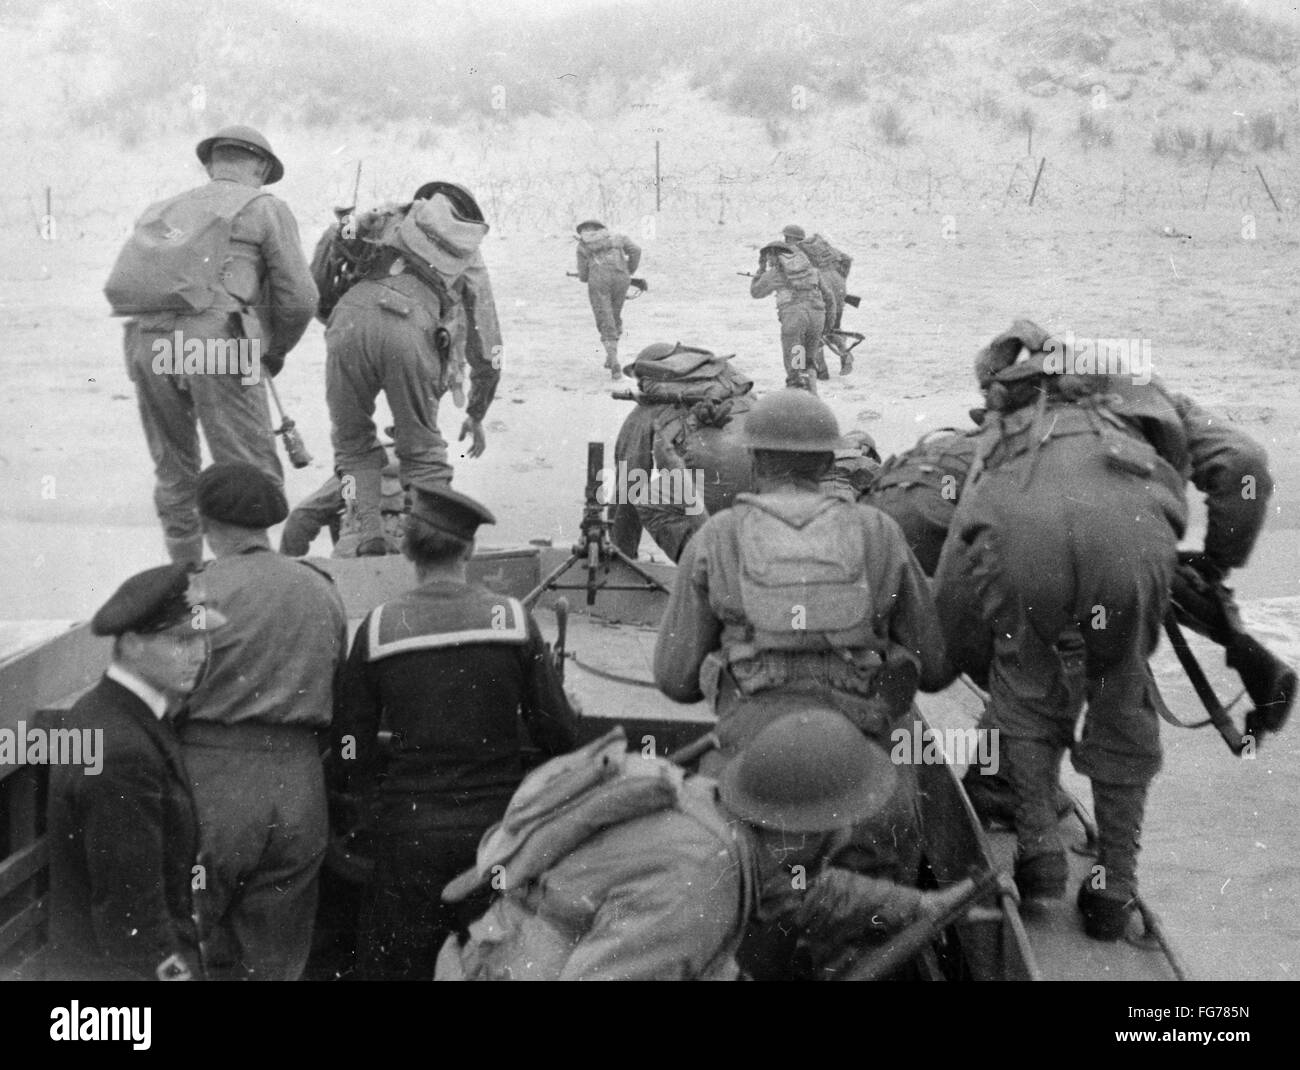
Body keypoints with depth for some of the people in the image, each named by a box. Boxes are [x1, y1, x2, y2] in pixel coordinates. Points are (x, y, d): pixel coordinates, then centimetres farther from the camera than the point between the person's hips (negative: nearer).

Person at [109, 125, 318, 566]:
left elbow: (123, 286, 20)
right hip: (214, 338, -5)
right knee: (252, 474, -2)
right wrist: (275, 350, 21)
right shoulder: (265, 208, 13)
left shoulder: (160, 210, 28)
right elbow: (299, 297, 5)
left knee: (173, 475, 15)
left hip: (145, 341, 6)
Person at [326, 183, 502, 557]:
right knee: (422, 452, 16)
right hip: (410, 328, -1)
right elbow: (488, 356, 34)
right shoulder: (470, 260, 31)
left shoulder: (391, 221, 34)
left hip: (349, 317, 1)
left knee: (353, 443, 19)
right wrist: (475, 417, 46)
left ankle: (367, 538, 7)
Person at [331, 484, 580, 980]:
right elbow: (560, 736, -2)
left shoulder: (377, 628, -7)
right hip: (498, 824, 1)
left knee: (393, 965, 16)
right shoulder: (513, 619, -7)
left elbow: (349, 763, -4)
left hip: (409, 833, 0)